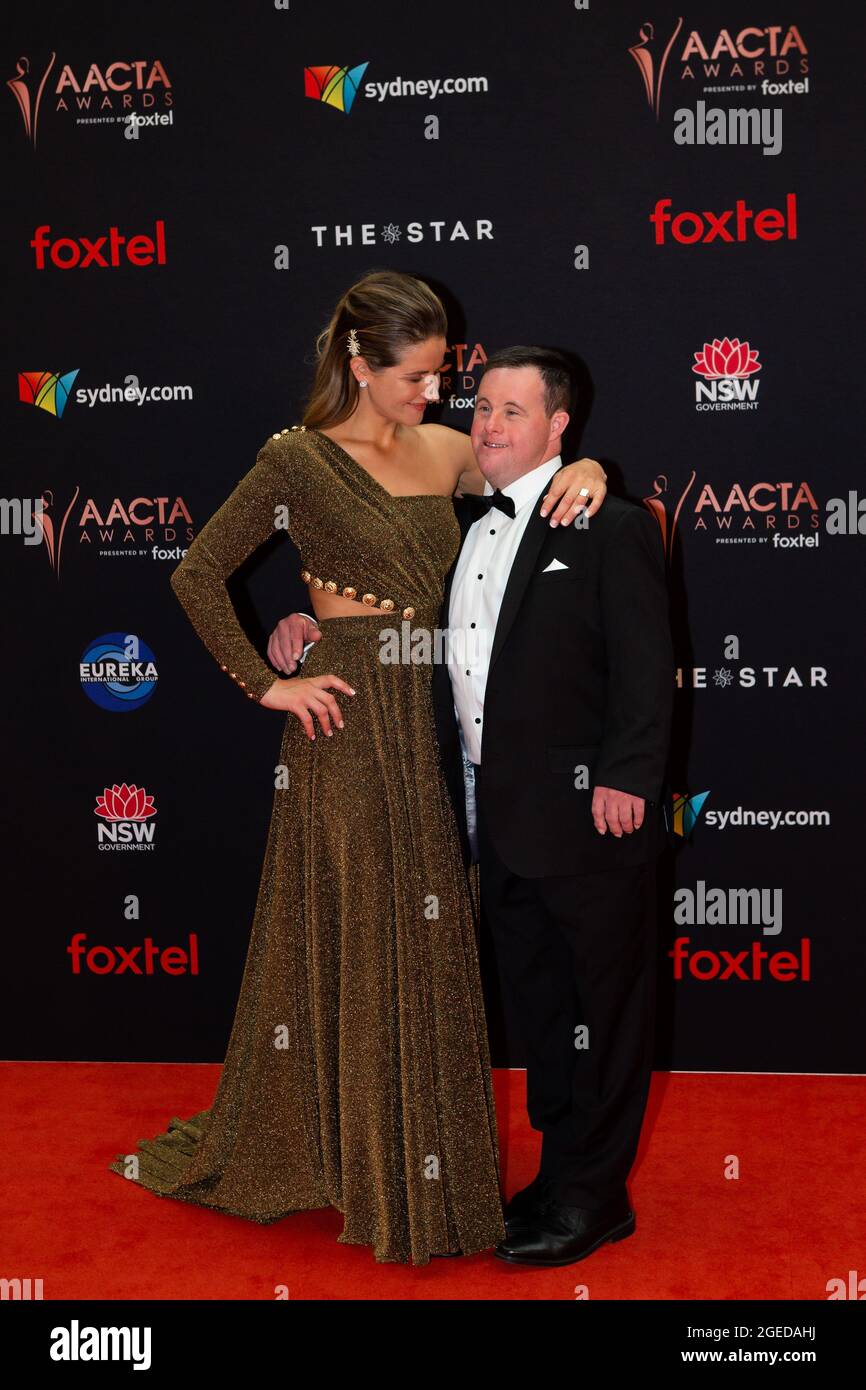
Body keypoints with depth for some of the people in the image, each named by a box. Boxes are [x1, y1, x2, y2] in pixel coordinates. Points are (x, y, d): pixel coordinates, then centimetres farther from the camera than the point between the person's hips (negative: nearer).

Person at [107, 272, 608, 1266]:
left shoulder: (444, 451, 9)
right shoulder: (299, 459, -8)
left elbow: (541, 477, 16)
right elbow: (196, 574, -8)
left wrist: (584, 467, -6)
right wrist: (266, 685, -10)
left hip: (433, 726, 6)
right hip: (353, 727, -6)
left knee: (427, 948, 13)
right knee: (351, 947, 4)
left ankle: (424, 1156, 30)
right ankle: (361, 1170, 20)